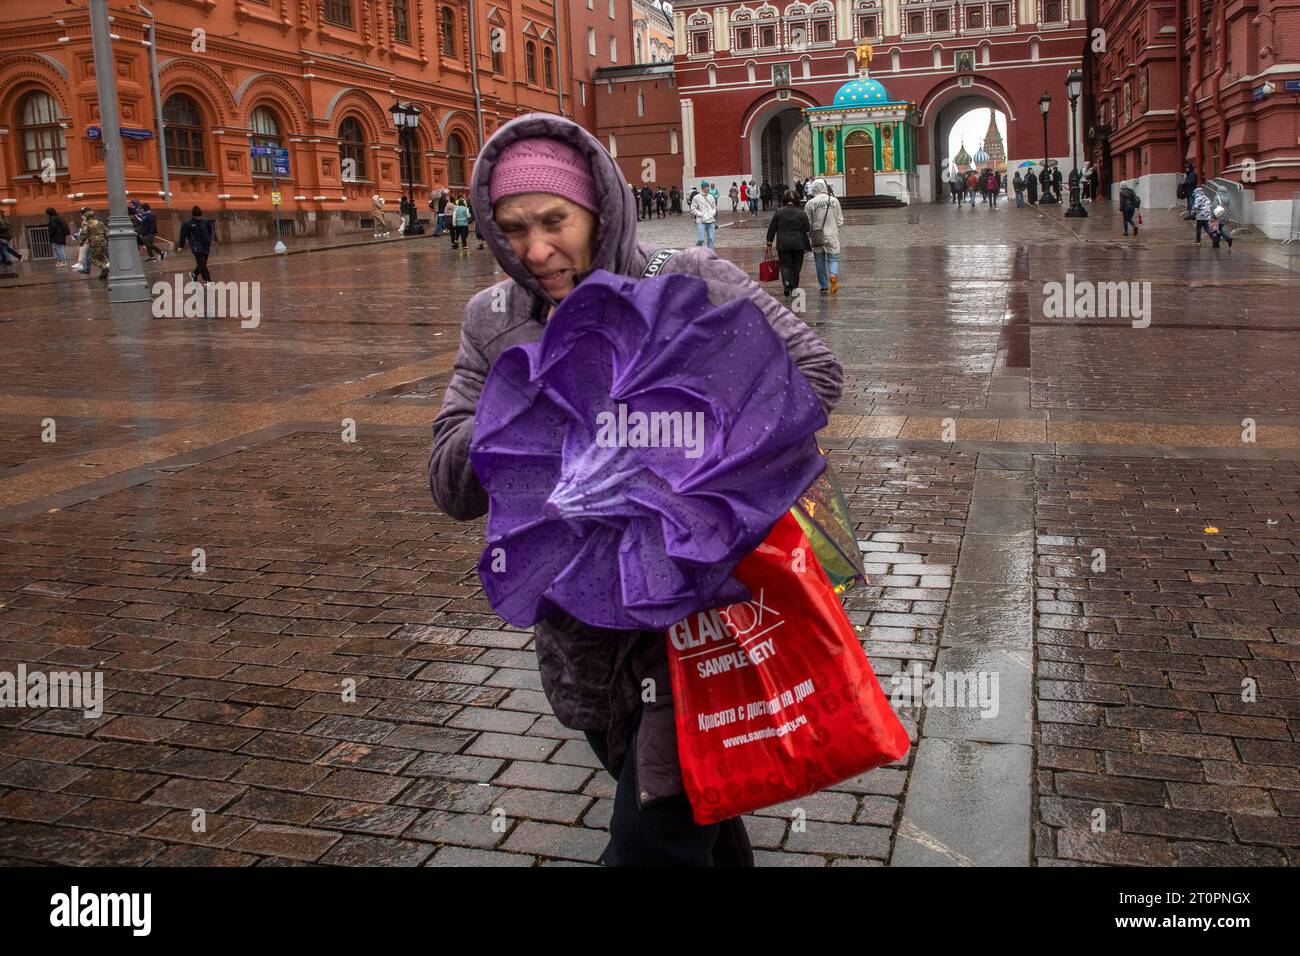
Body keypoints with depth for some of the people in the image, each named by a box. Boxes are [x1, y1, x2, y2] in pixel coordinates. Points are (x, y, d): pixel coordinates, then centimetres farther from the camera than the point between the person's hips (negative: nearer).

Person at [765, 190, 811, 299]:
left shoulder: (778, 212, -1)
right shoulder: (802, 213, -4)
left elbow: (771, 229, 2)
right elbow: (807, 230, -3)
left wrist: (769, 244, 8)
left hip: (783, 245, 0)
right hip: (798, 244, 0)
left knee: (785, 265, 4)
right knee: (796, 266, 12)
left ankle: (787, 283, -22)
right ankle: (794, 288, 16)